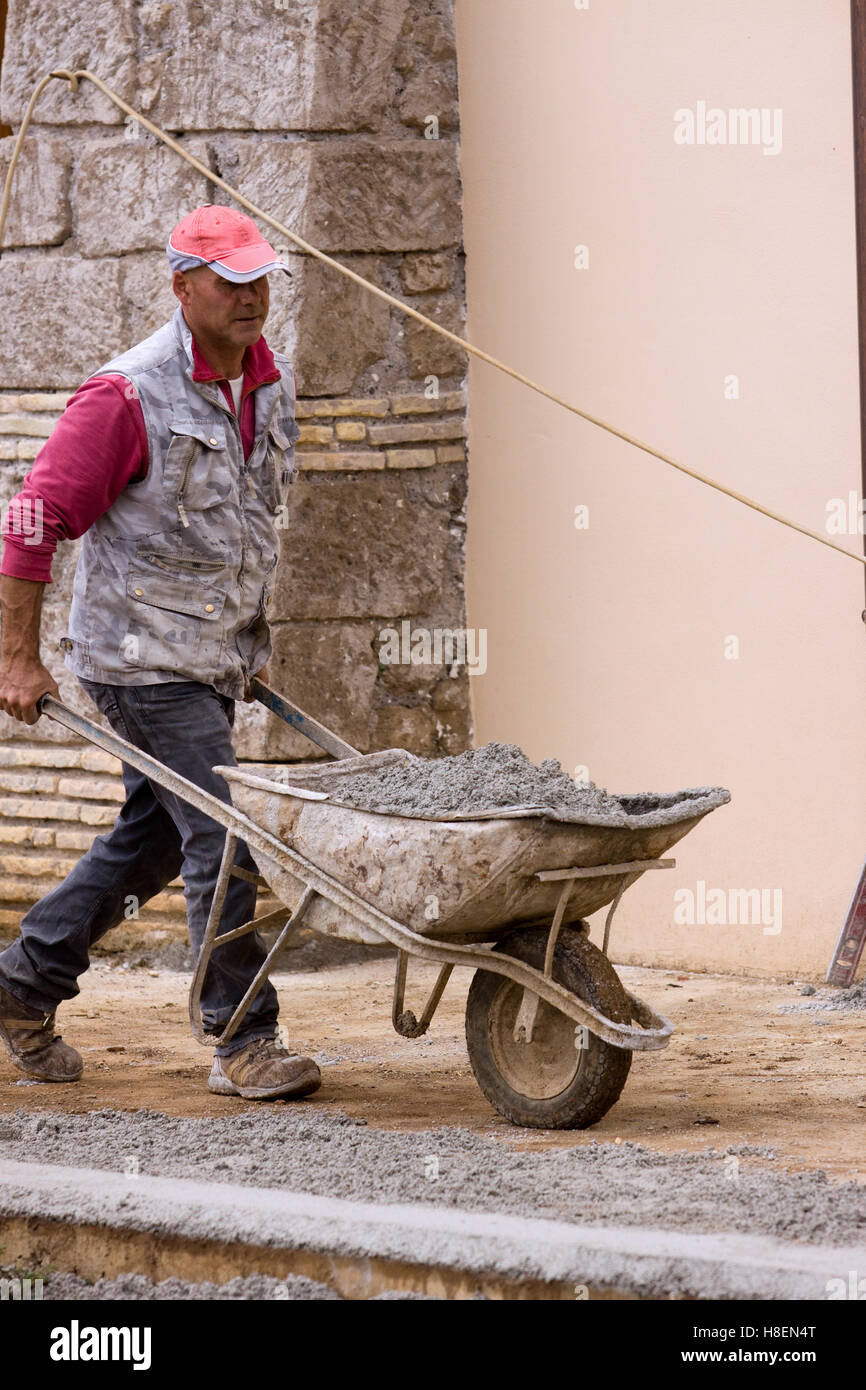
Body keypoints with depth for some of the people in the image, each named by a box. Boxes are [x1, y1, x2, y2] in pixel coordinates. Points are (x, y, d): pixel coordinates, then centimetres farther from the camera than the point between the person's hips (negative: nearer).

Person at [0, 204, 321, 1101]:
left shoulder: (270, 386, 7)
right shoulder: (129, 395, -17)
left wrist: (249, 647, 23)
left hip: (216, 658, 8)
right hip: (143, 657, -8)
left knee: (152, 839, 16)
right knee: (224, 838, -11)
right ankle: (243, 1043, -4)